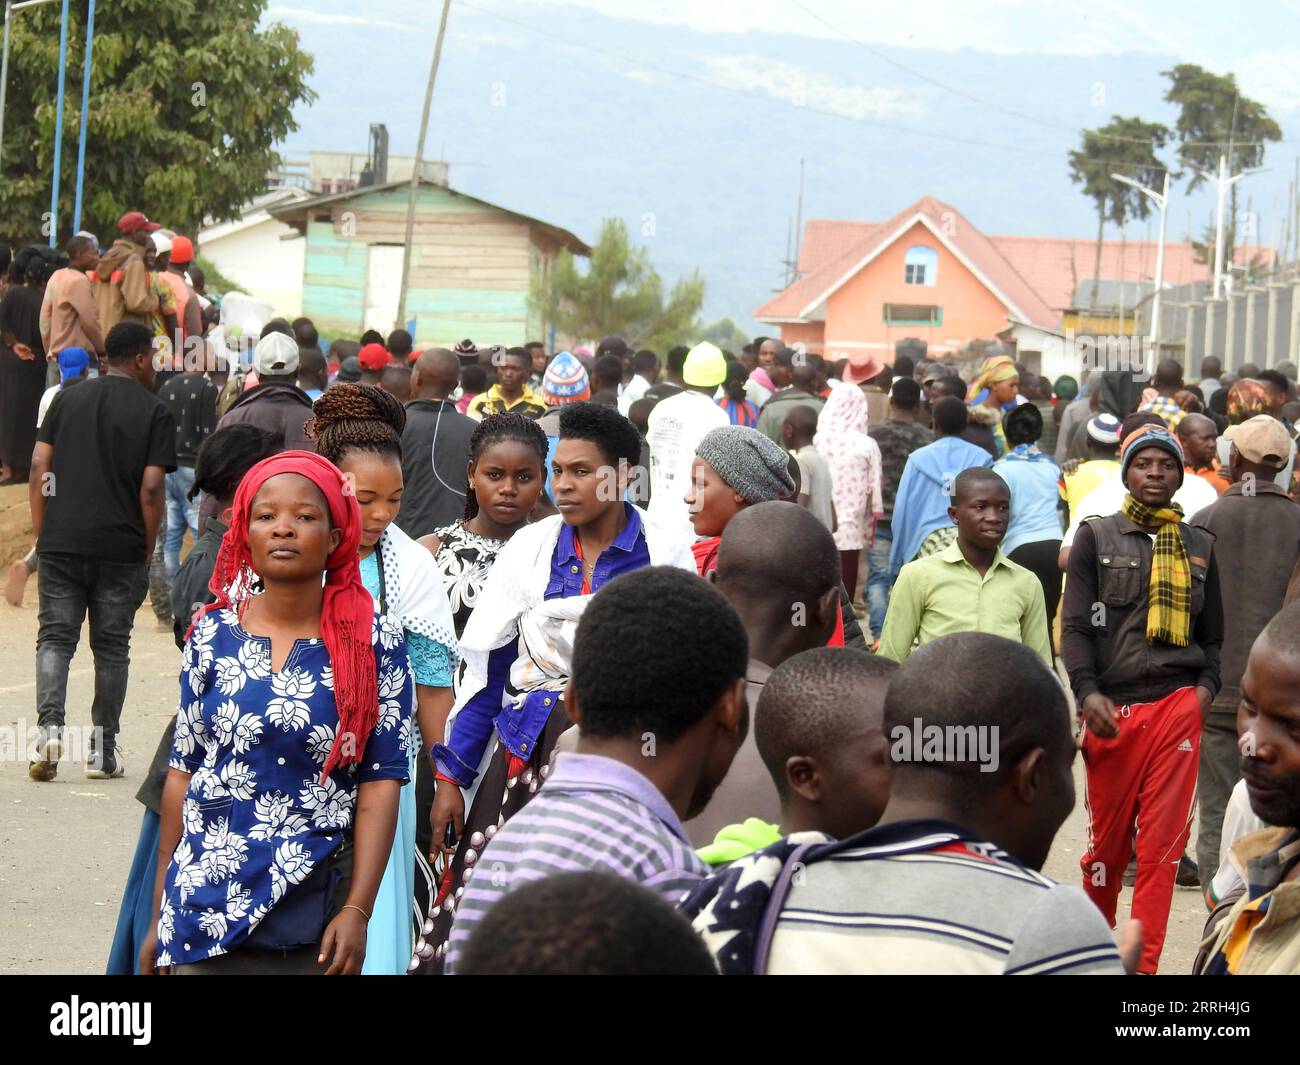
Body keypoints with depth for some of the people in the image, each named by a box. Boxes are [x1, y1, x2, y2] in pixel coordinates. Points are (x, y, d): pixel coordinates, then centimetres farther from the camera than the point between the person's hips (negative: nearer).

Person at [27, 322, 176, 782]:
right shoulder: (154, 412, -2)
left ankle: (49, 726, -15)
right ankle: (102, 751, 10)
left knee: (55, 636, 6)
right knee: (111, 645, 7)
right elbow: (151, 488, -9)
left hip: (60, 541, 2)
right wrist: (147, 551, 1)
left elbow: (39, 467, 4)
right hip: (121, 548, -2)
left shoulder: (69, 399, 9)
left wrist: (40, 535, 9)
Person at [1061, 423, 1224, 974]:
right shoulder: (1097, 538, 7)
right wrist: (1087, 692, -13)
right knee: (1108, 840, 7)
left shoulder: (1200, 546, 14)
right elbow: (1074, 625, 1)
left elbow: (1212, 633, 20)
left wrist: (1207, 686, 1)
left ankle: (1143, 963, 0)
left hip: (1177, 707, 1)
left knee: (1162, 844, -4)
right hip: (1111, 710, -1)